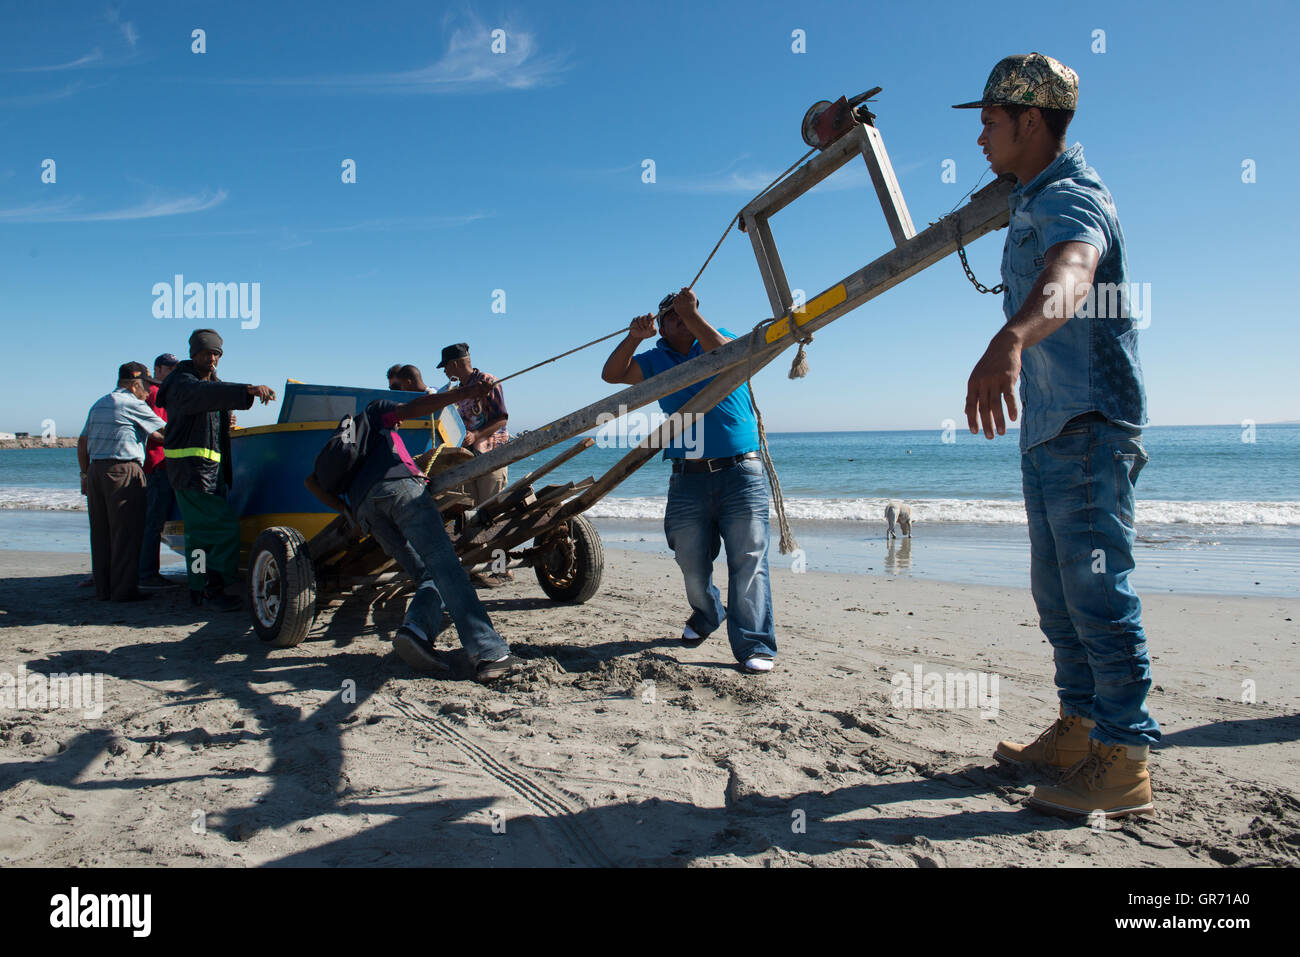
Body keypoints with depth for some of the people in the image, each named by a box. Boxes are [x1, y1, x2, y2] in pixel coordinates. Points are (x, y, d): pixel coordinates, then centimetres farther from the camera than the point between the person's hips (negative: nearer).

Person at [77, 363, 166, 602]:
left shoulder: (99, 405, 20)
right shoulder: (133, 404, -5)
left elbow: (82, 442, 21)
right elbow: (162, 433, -3)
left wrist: (86, 473, 25)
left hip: (96, 469, 8)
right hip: (123, 470, -8)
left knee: (101, 533, 10)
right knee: (126, 533, -5)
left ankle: (103, 589, 13)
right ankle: (123, 589, -5)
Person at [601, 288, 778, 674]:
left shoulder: (719, 337, 8)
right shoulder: (656, 360, 16)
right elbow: (612, 374, 5)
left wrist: (692, 313, -17)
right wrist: (634, 337, -10)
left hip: (740, 472, -3)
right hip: (688, 479, 3)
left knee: (748, 560, -9)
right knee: (691, 564, 8)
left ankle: (755, 646, -6)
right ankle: (706, 616, 37)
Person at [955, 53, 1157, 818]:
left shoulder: (1071, 198, -16)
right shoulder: (1031, 198, 17)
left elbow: (1068, 276, -42)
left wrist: (1010, 340, -60)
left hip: (1090, 427, -10)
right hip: (1049, 429, 10)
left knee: (1097, 590, -8)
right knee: (1059, 591, 14)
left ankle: (1125, 764, 0)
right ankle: (1079, 730, 25)